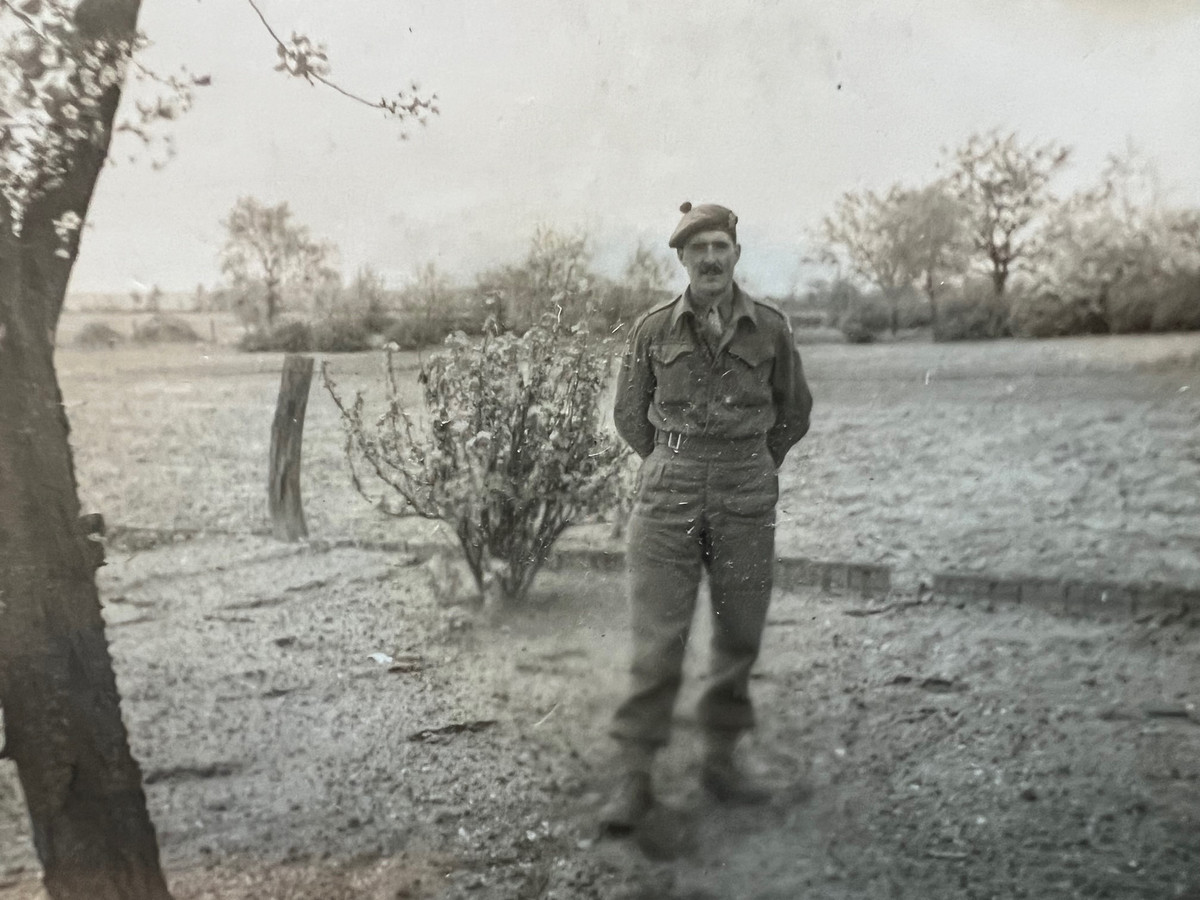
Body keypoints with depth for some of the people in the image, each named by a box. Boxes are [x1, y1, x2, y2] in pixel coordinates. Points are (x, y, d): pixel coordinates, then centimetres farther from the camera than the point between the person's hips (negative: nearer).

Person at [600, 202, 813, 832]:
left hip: (748, 496, 2)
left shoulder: (770, 327, 4)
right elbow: (629, 414, 13)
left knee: (740, 637, 8)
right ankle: (634, 777, 6)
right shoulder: (654, 329, 2)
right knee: (657, 641, -4)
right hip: (668, 495, -1)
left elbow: (793, 411, 16)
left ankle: (721, 761, 24)